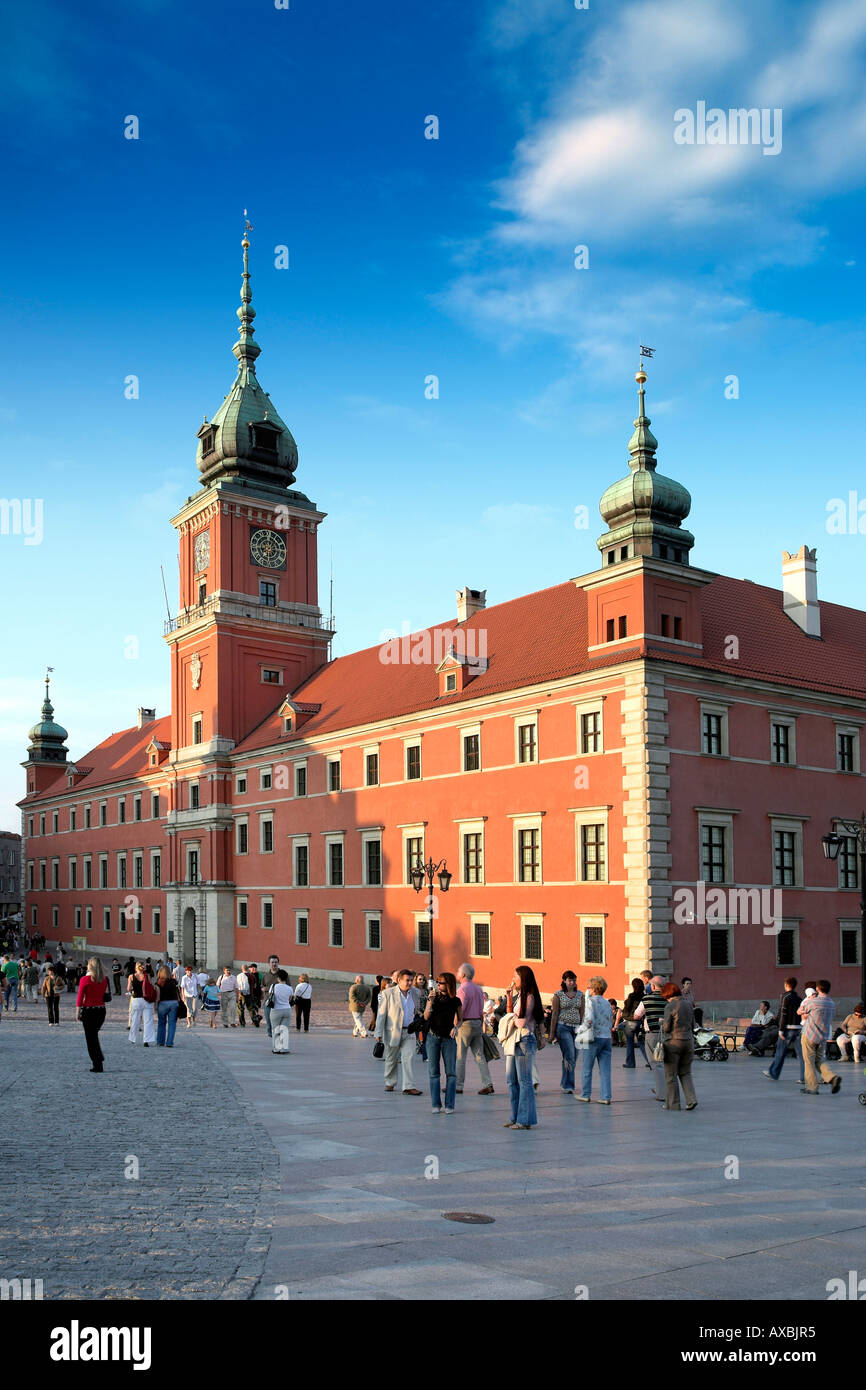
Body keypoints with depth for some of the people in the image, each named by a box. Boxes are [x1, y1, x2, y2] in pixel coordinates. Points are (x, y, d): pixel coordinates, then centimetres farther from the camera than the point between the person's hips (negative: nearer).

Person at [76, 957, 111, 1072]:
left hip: (88, 1010, -4)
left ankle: (98, 1065, 0)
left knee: (91, 1037, 3)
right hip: (101, 1010, 5)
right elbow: (106, 995, 5)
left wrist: (78, 1013, -5)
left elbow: (80, 997, -9)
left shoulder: (85, 979, -10)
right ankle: (101, 1057, 12)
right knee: (94, 1035, 21)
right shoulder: (104, 980, 4)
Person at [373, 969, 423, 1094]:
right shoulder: (388, 993, -8)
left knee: (409, 1058, -11)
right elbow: (381, 1014, -7)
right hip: (392, 1032, -2)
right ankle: (389, 1083, 32)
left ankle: (409, 1087, -12)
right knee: (391, 1060, 11)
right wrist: (378, 1033, -10)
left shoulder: (415, 993, 5)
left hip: (409, 1032, 2)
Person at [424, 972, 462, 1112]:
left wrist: (456, 1028, -11)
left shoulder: (455, 1001, -1)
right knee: (433, 1072, 2)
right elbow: (426, 1017, -5)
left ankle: (449, 1105, 5)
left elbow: (459, 1019, 9)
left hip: (449, 1038, -1)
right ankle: (436, 1104, 8)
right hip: (433, 1037, 2)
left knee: (450, 1072, -1)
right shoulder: (433, 997, 3)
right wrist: (430, 1001, -17)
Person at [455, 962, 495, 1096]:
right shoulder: (477, 988, 13)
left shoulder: (462, 989, -13)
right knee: (479, 1056, 7)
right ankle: (487, 1084, 0)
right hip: (477, 1023, 8)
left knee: (459, 1057, 1)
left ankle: (458, 1086, 5)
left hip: (465, 1024, -8)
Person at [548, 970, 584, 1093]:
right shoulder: (558, 995, -1)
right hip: (563, 1027, -4)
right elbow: (554, 1014, -1)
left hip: (576, 1028, 4)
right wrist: (552, 1032, -2)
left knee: (572, 1057, 6)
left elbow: (582, 1013, 14)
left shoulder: (580, 994, 10)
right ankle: (568, 1085, -8)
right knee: (569, 1056, -13)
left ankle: (564, 1083, 20)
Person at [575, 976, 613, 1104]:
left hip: (593, 1037, -6)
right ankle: (606, 1097, 3)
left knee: (586, 1068, 8)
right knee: (605, 1069, 6)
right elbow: (610, 1022, 14)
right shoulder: (607, 1003, 12)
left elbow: (590, 1019, -20)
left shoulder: (591, 1001, -8)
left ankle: (585, 1095, 14)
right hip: (607, 1037, 6)